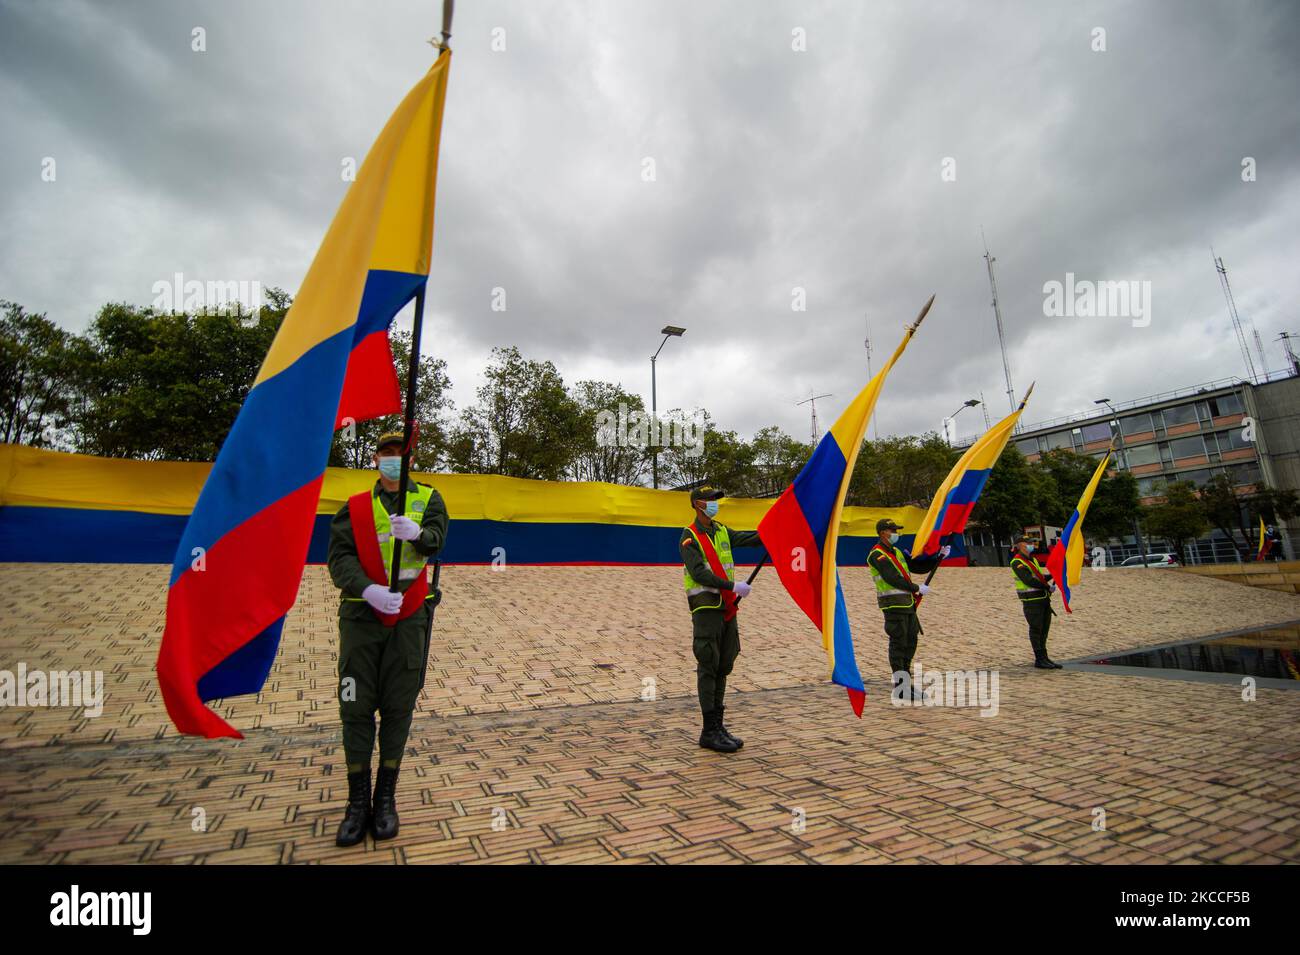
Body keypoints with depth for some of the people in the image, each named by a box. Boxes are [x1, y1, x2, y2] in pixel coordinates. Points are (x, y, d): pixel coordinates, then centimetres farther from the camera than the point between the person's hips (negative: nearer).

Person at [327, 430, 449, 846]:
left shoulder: (428, 499, 6)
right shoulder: (355, 507, 8)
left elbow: (435, 541, -12)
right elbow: (339, 558, -4)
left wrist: (417, 533, -35)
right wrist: (367, 590, -23)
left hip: (410, 616, 0)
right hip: (361, 614, 1)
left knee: (398, 707, 7)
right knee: (356, 706, 4)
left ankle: (386, 798, 22)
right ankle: (358, 802, 19)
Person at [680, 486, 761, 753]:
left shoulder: (721, 530, 14)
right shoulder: (689, 538, -8)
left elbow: (745, 538, 1)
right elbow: (700, 574, -19)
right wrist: (733, 586, -25)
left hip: (727, 607, 7)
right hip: (706, 608, -7)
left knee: (723, 667, 12)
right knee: (708, 668, -3)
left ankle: (718, 726, 22)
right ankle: (709, 732, 5)